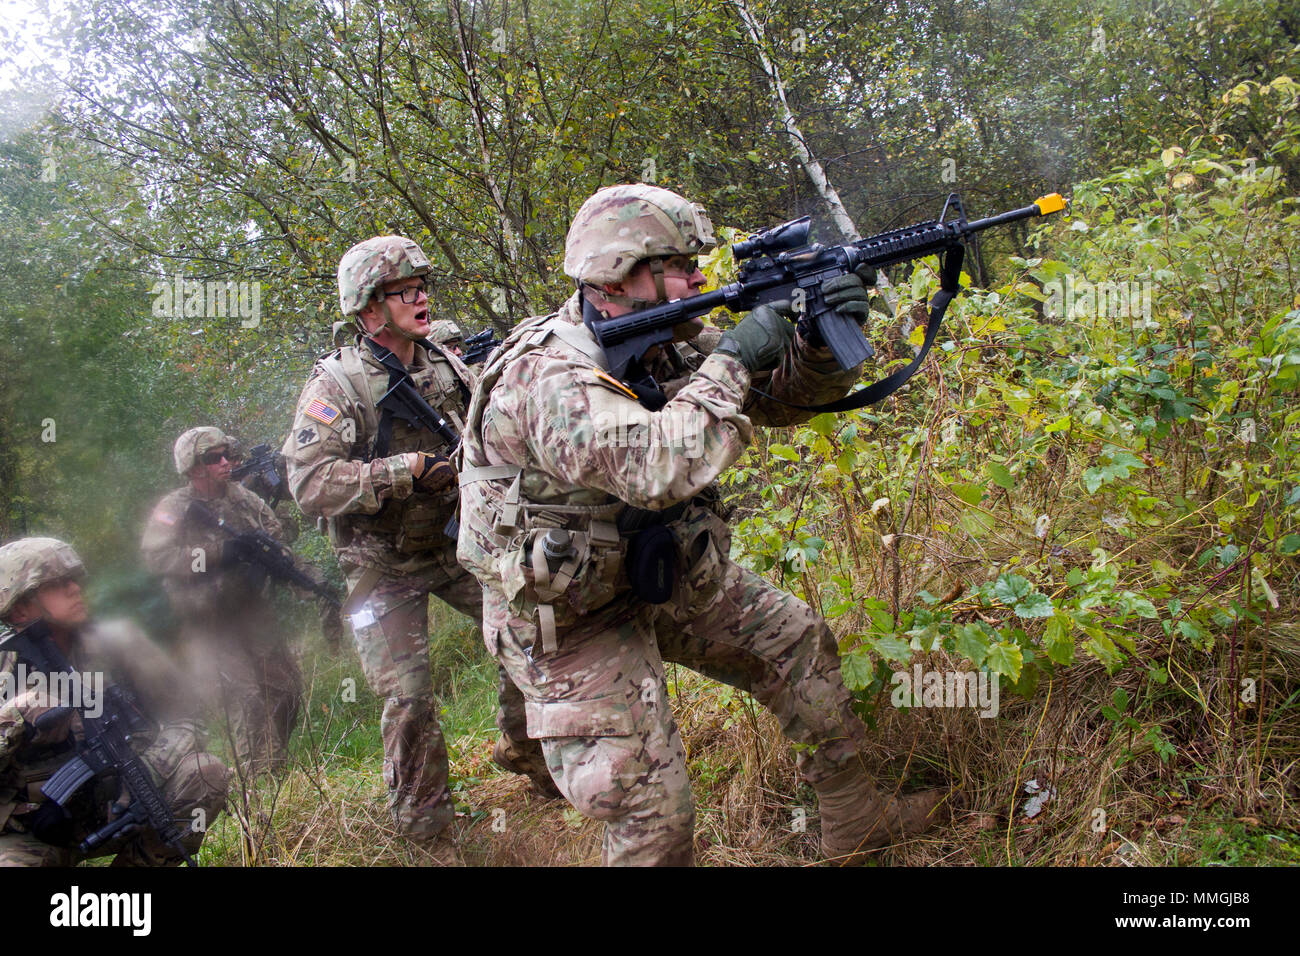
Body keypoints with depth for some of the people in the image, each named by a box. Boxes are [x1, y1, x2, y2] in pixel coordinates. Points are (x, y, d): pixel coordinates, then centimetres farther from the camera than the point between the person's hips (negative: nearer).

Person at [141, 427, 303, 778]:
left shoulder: (243, 496, 6)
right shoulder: (174, 509, -8)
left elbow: (276, 531, 17)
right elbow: (156, 556, -21)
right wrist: (219, 553, -26)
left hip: (253, 613, 5)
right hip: (208, 624, -5)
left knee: (287, 687, 5)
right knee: (244, 697, -15)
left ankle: (276, 764, 23)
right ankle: (260, 778, -8)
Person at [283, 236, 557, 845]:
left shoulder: (447, 366, 1)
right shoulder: (336, 385, -16)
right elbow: (309, 482, -25)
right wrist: (409, 471, -29)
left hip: (457, 543, 5)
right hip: (383, 565, -4)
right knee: (408, 697, -5)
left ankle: (524, 751, 23)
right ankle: (420, 812, 19)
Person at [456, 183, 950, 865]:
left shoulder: (660, 346, -4)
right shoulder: (543, 375, -31)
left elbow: (782, 396, 1)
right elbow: (657, 468, -46)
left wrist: (823, 339, -21)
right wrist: (734, 360, -33)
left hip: (661, 575, 8)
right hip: (569, 617, -8)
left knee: (798, 641, 13)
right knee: (650, 811, -8)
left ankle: (856, 821, 29)